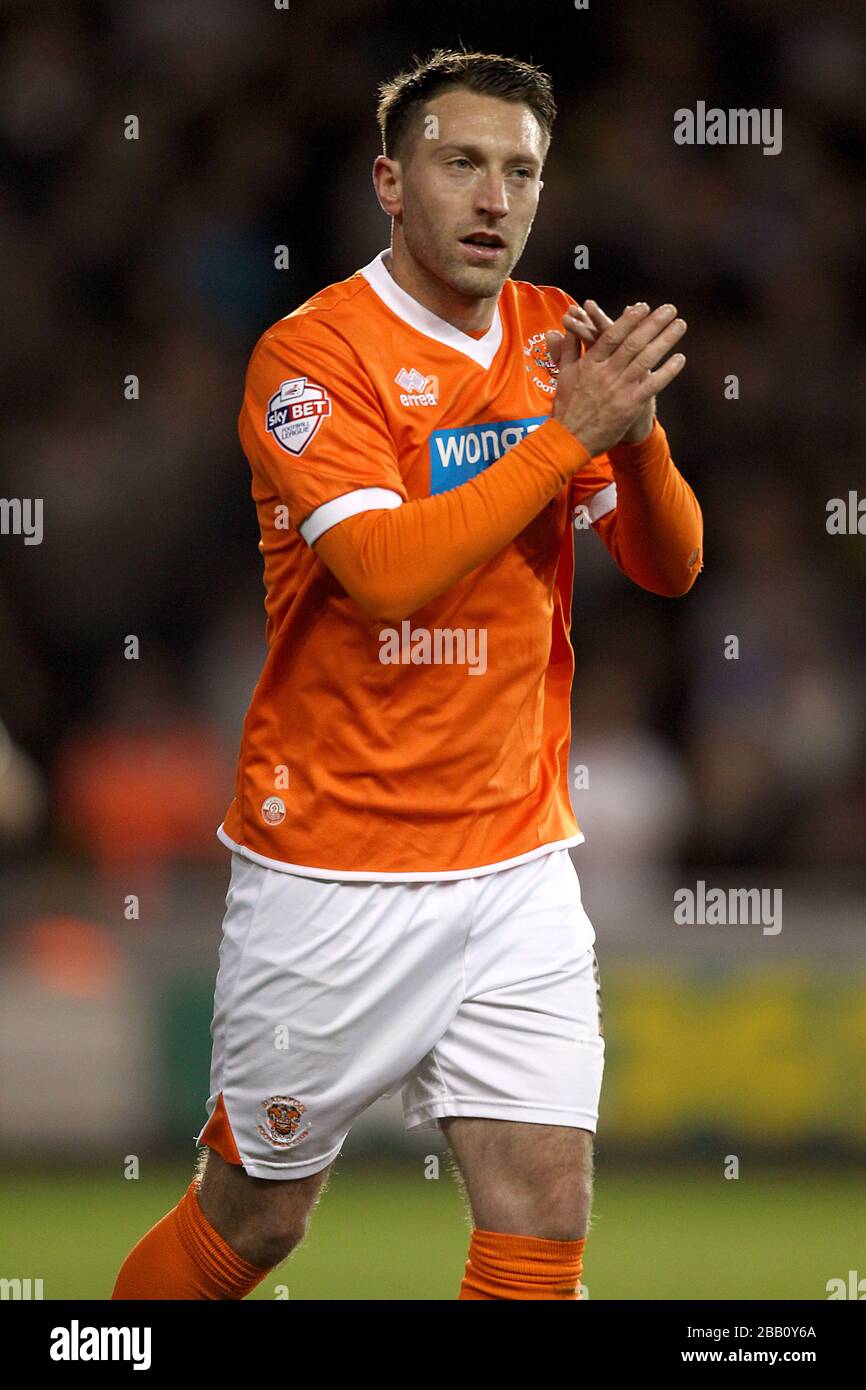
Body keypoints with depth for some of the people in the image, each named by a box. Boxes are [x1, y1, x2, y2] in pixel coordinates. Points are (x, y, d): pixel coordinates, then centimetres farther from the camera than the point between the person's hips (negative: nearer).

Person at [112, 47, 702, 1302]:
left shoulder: (556, 339, 6)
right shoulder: (314, 353, -12)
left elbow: (670, 567, 4)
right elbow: (386, 571, -26)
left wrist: (635, 435, -16)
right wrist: (567, 432, -25)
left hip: (517, 859, 4)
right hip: (333, 869, -4)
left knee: (546, 1215, -6)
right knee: (258, 1217, 8)